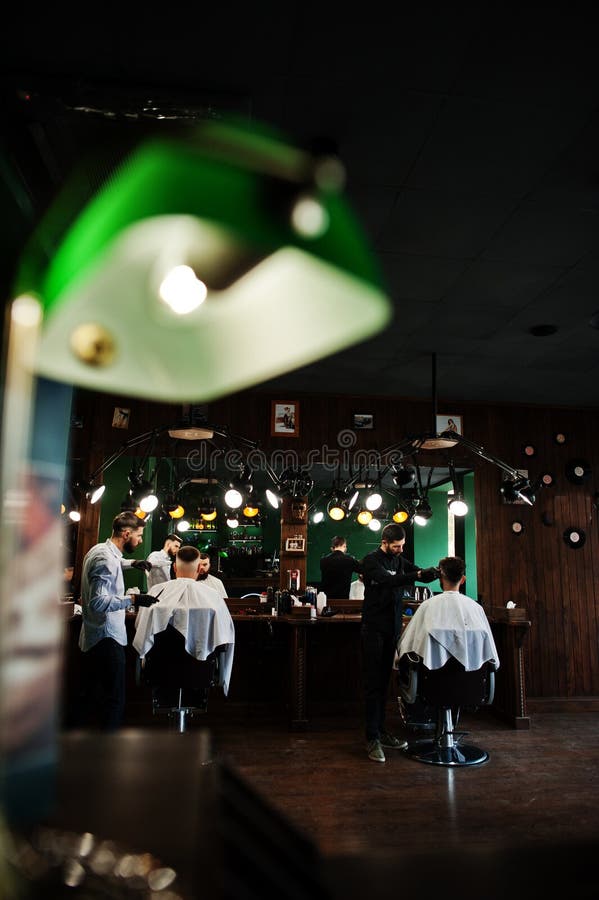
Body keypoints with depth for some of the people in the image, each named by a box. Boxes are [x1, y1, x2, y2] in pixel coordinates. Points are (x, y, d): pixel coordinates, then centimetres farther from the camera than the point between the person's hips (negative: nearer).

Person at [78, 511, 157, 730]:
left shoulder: (99, 549, 10)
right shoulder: (106, 559, -21)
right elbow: (98, 602, -29)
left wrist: (131, 562, 22)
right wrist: (132, 599, -30)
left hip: (93, 638, 11)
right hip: (107, 639, -11)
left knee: (94, 699, 19)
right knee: (114, 703, -8)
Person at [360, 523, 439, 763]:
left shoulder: (400, 560, 11)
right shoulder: (371, 560, -10)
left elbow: (422, 574, 5)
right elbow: (388, 580, -26)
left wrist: (434, 573, -18)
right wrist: (417, 575, -36)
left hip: (392, 628, 6)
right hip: (374, 628, -6)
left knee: (384, 681, 12)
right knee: (373, 683, -4)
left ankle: (380, 731, 20)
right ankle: (372, 738, 0)